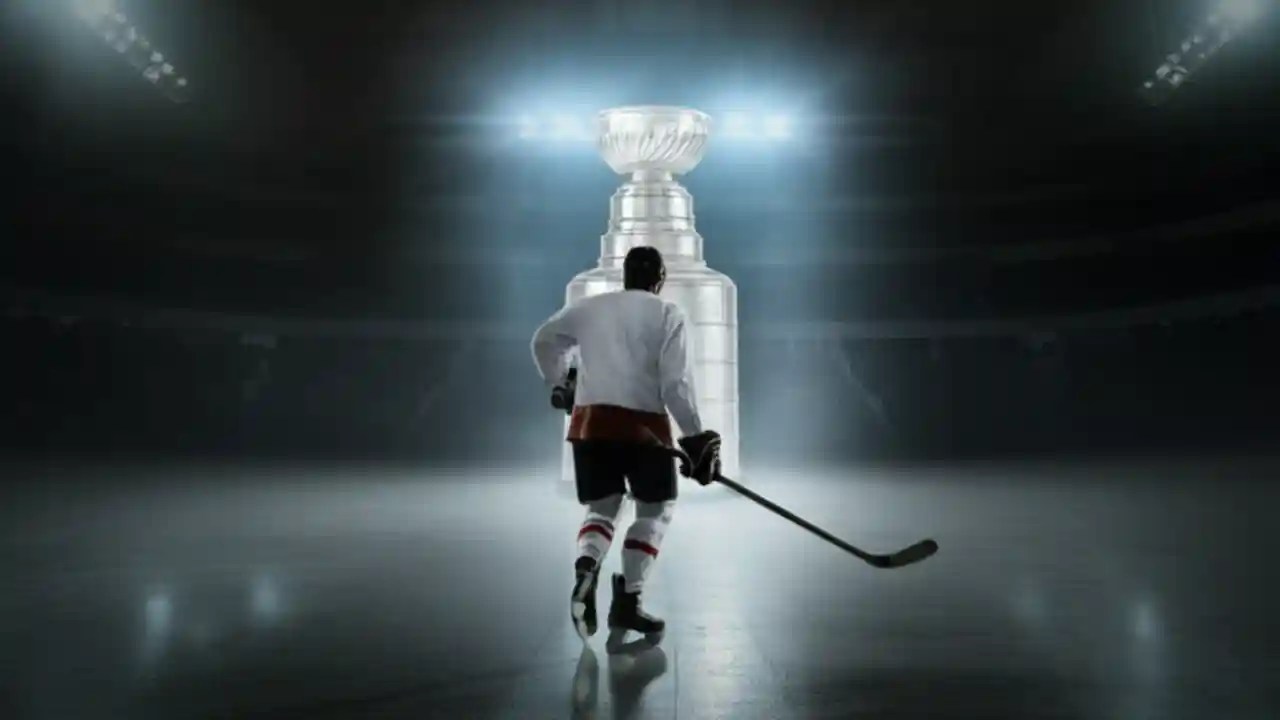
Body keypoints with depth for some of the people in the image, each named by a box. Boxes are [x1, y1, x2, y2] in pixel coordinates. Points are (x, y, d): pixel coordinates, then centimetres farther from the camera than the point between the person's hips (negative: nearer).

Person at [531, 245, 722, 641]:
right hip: (643, 423, -3)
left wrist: (559, 383, 36)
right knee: (654, 512, 13)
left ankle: (586, 568, -14)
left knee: (603, 508, 16)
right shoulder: (668, 314, 0)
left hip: (590, 421, 4)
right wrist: (695, 437, -3)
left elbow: (544, 341, 21)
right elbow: (676, 383, -8)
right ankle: (627, 600, 5)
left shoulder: (589, 307, 11)